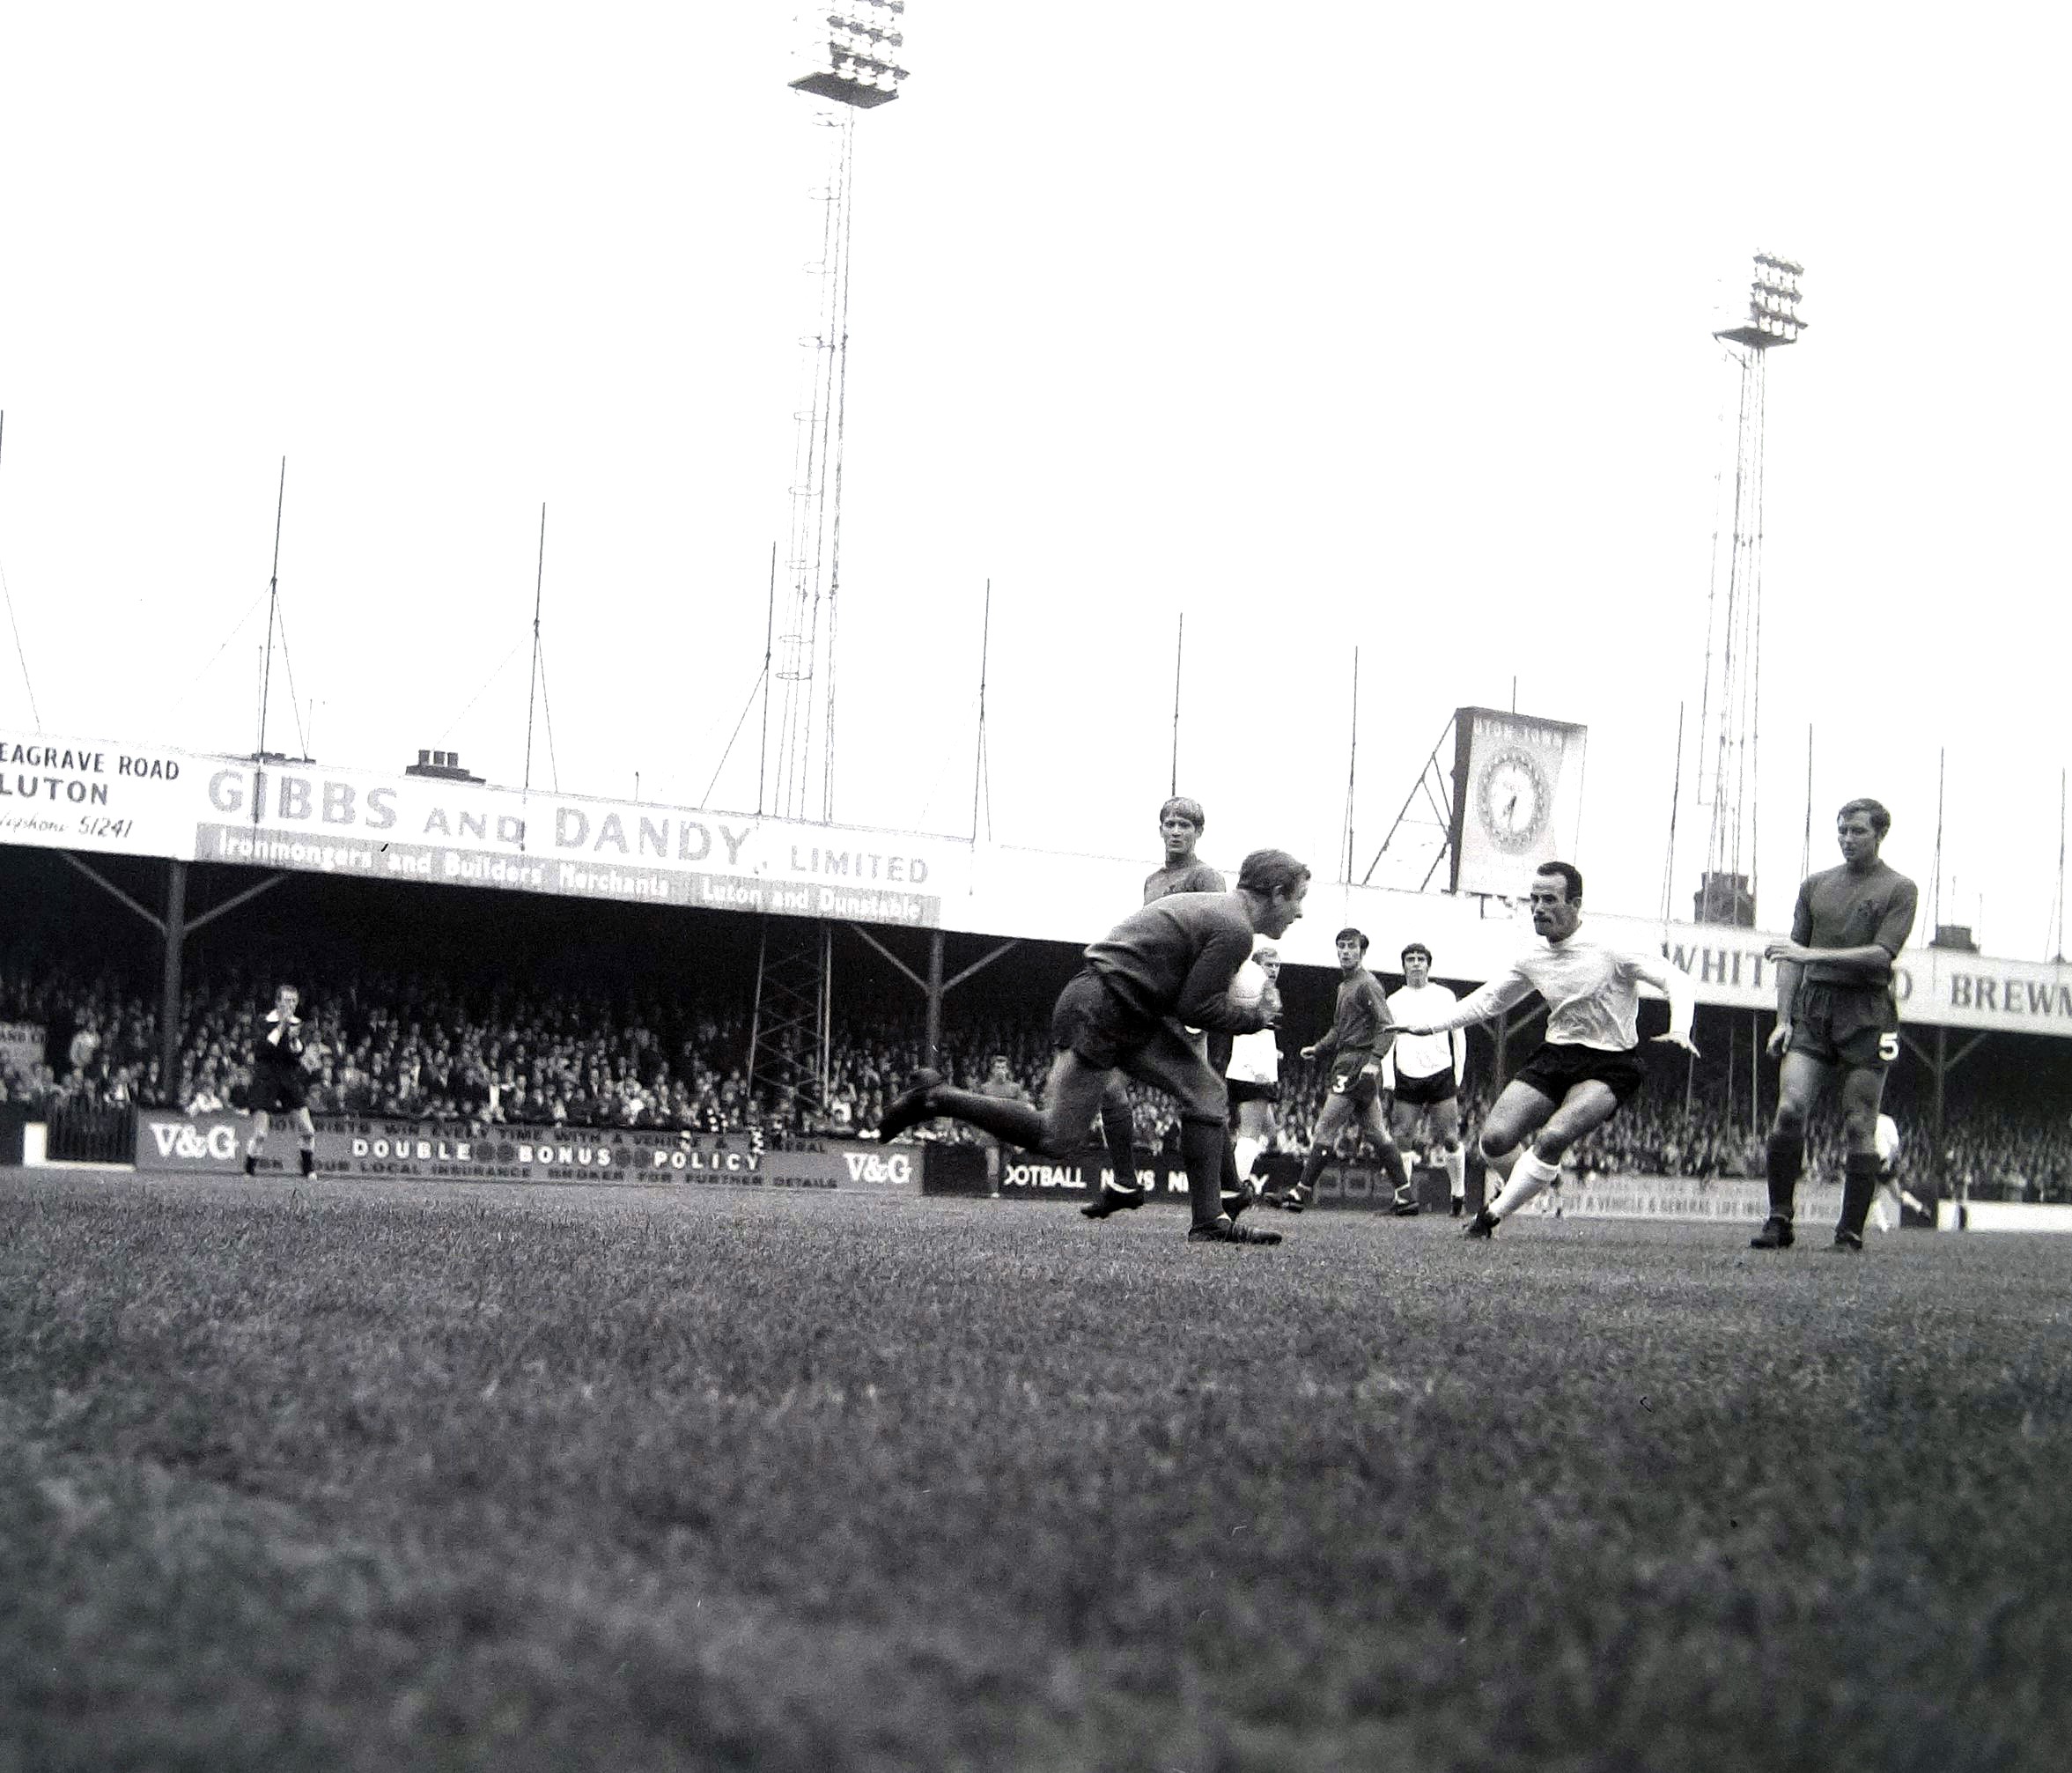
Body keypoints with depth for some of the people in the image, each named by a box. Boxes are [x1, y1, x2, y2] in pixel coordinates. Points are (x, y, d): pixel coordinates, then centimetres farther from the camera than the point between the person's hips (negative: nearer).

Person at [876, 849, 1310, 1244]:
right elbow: (1196, 1008, -13)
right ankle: (935, 1098, 0)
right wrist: (1256, 1018, 3)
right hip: (1100, 1014, -11)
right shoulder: (1235, 930, -13)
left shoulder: (1210, 906, 19)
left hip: (1132, 1016, 11)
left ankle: (1210, 1221, 1)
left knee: (1209, 1094, 2)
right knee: (1054, 1138, -10)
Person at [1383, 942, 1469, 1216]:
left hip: (1441, 1074, -1)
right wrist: (1388, 1079, -1)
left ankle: (1458, 1193, 7)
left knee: (1450, 1140, -7)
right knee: (1401, 1140, -5)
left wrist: (1458, 1076, 9)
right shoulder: (1394, 1001, 11)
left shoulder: (1445, 996, 9)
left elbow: (1459, 1037, 14)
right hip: (1407, 1078, 1)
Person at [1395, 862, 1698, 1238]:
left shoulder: (1610, 950, -14)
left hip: (1609, 1066, -5)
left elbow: (1676, 979, -12)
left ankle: (1493, 1214, -9)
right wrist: (1427, 1025, 10)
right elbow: (1489, 1000, 17)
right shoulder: (1533, 959, 3)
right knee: (1494, 1140, -12)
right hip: (1555, 1055, 5)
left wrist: (1679, 1030, -31)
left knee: (1552, 1138, -28)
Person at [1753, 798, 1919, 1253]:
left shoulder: (1899, 889, 3)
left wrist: (1813, 954, -16)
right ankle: (1779, 1220, -8)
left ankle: (1851, 1232, 4)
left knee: (1859, 1129, -3)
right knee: (1789, 1110, -13)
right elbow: (1793, 954, 16)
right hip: (1812, 1010, 3)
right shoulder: (1816, 885, 16)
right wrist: (1784, 1018, 6)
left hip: (1865, 1015, -3)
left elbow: (1881, 955, -10)